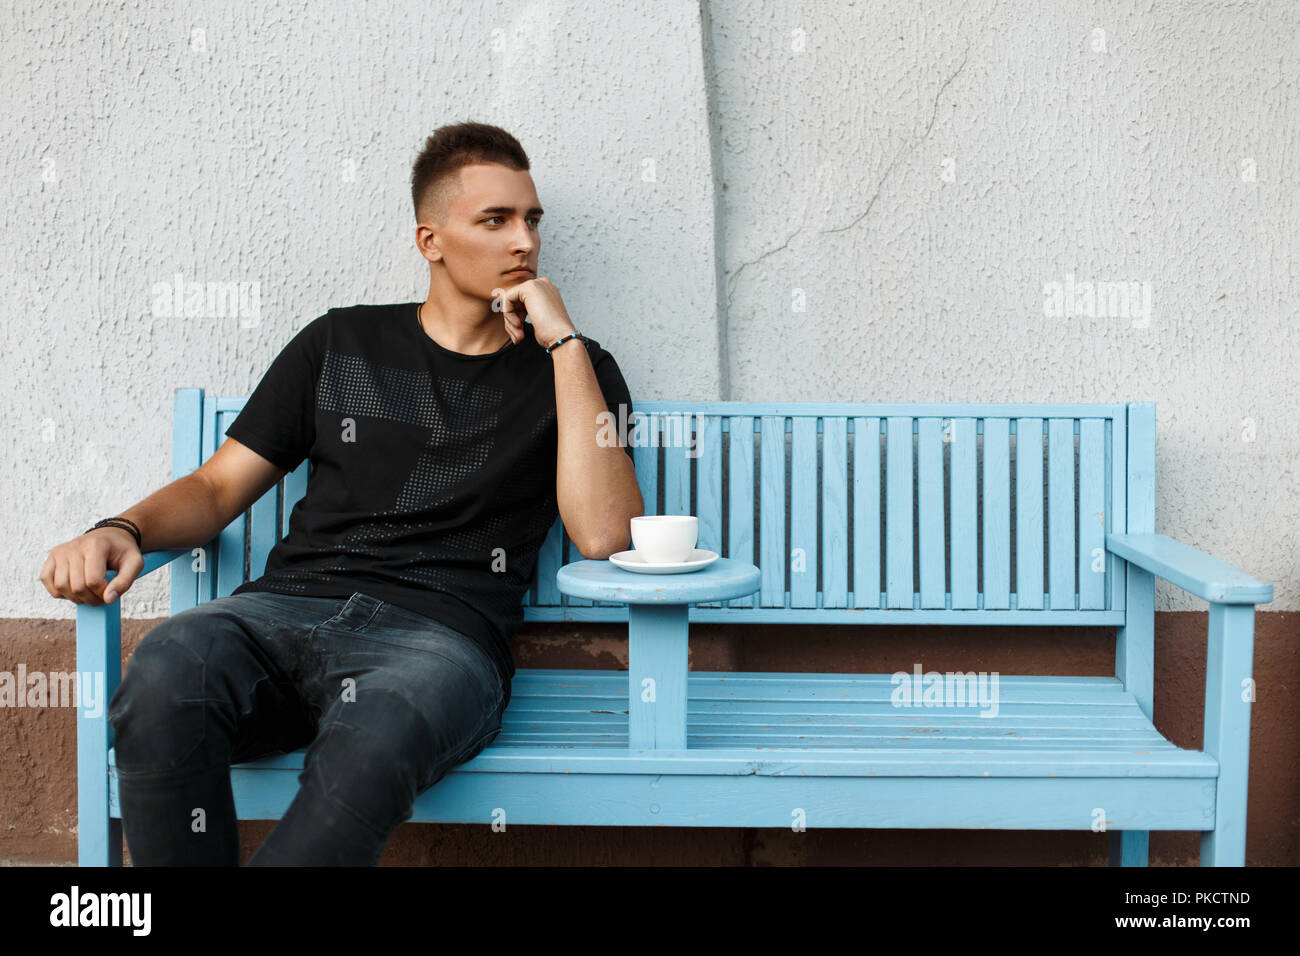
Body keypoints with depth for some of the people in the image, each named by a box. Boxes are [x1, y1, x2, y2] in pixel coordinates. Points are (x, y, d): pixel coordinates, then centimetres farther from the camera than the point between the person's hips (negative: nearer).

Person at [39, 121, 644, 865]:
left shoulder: (574, 370, 15)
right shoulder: (341, 343, 22)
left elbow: (603, 536, -3)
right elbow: (218, 488, 21)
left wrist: (564, 341, -1)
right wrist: (124, 531, -2)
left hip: (442, 634, -2)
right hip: (289, 608, 3)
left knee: (369, 747, -39)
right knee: (164, 678, -33)